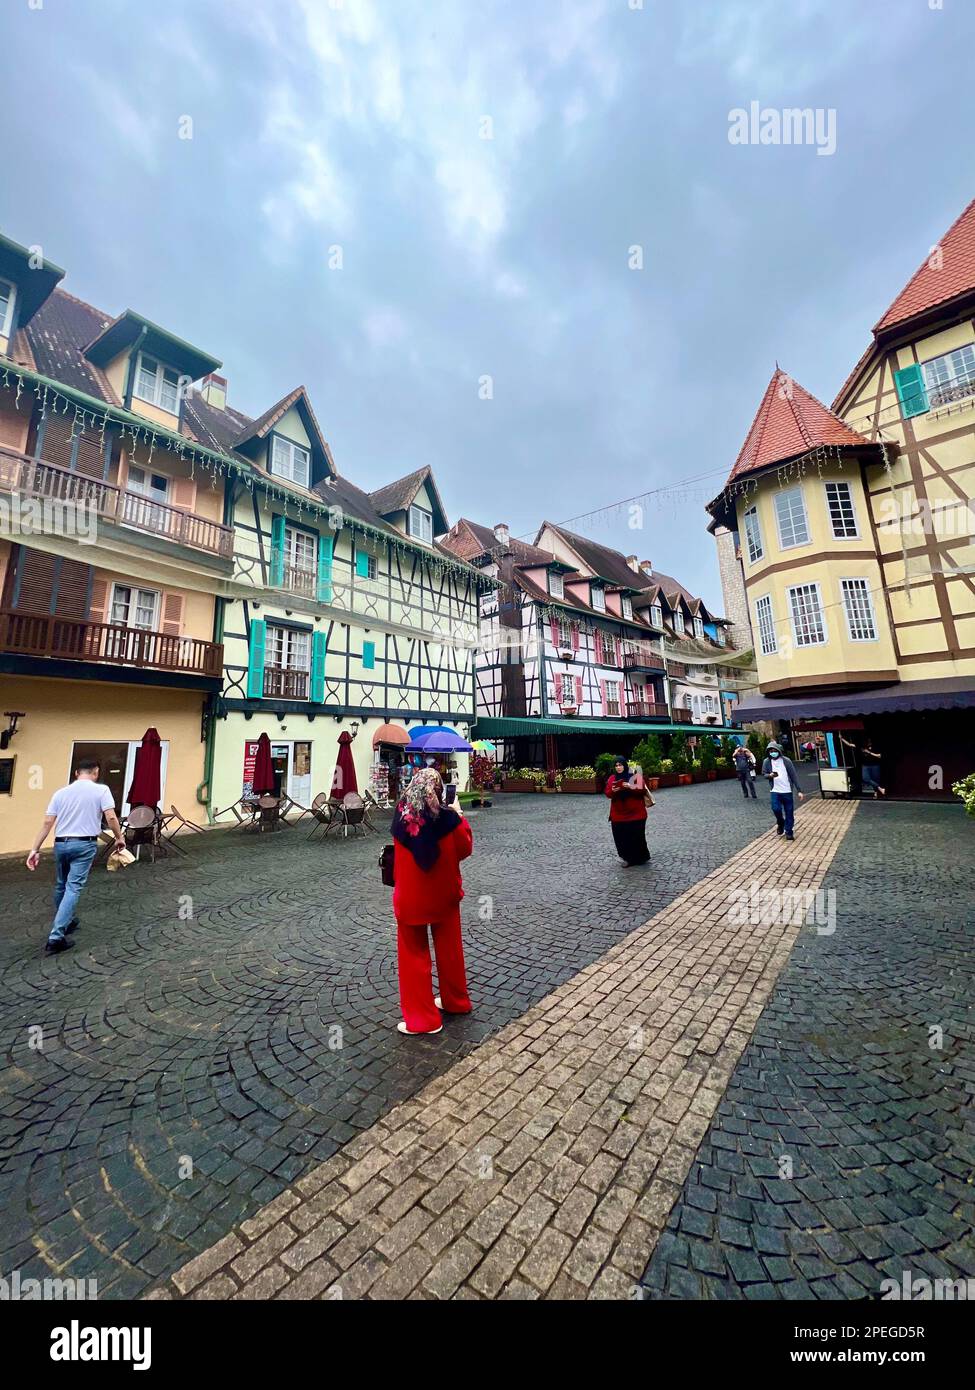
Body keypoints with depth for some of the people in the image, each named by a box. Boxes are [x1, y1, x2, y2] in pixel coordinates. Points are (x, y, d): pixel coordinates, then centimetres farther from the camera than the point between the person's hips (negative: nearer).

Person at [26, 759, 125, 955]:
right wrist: (119, 838, 0)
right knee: (73, 888, -6)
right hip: (84, 844, -5)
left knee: (61, 886, 21)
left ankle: (67, 922, 37)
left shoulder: (61, 792, 7)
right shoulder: (101, 790, -6)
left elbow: (47, 823, 3)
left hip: (60, 844, 5)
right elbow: (111, 817, -13)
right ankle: (56, 937, -11)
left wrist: (35, 849, 5)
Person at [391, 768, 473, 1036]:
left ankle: (422, 1017, 24)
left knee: (414, 955, 15)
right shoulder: (448, 818, -19)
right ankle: (456, 1001, 39)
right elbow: (465, 849, -5)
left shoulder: (400, 816, -15)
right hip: (443, 893, 1)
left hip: (410, 896, 0)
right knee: (449, 950, 21)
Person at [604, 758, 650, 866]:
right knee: (621, 837, 4)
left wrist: (631, 787, -23)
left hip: (635, 813, -3)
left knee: (637, 836, 3)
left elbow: (643, 791, -9)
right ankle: (628, 858, 21)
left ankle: (640, 858, 24)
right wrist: (613, 791, -19)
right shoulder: (611, 779, 6)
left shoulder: (635, 776, -4)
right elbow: (608, 794, 2)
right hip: (618, 814, 3)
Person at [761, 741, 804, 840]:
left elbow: (794, 776, -5)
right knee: (776, 809, -15)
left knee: (789, 812, 5)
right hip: (775, 791, 0)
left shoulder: (786, 761, -8)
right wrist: (770, 775, -20)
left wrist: (799, 791, -8)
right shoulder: (767, 761, -3)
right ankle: (780, 823, 16)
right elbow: (764, 774, 5)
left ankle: (789, 831, 21)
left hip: (787, 791, 0)